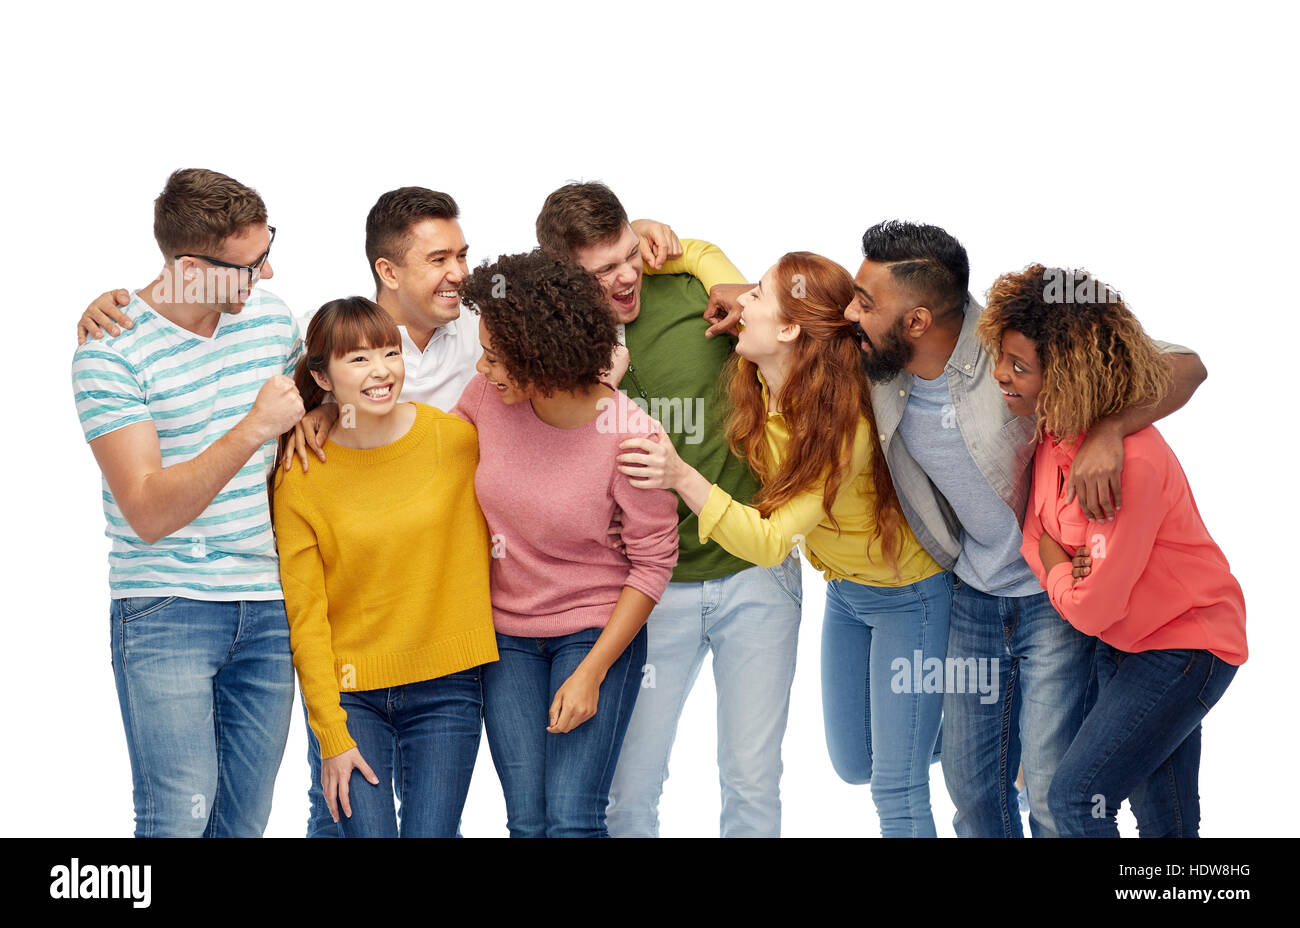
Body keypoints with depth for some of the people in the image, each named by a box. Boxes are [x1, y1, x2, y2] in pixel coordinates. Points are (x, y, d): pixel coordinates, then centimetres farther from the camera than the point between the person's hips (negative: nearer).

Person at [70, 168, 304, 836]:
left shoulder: (270, 316, 6)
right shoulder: (110, 353, -12)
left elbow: (305, 397, 28)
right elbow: (149, 513, -19)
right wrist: (252, 430, -26)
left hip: (268, 609, 5)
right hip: (165, 611, -5)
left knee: (243, 821, 6)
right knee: (180, 818, -12)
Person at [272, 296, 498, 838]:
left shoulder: (459, 439, -5)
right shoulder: (298, 477, -6)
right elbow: (305, 616, -4)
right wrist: (332, 736, -6)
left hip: (446, 688, 1)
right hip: (350, 691, -1)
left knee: (431, 832, -4)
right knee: (369, 833, -7)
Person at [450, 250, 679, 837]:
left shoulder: (629, 436, -21)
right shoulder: (489, 393, -9)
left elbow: (653, 562, -12)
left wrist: (591, 674, -13)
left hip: (598, 631, -4)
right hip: (506, 634, 4)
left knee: (572, 819, -13)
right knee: (527, 821, -1)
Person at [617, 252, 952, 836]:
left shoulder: (846, 429, -34)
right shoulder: (759, 375, -15)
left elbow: (769, 541, -39)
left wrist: (680, 476, -48)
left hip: (907, 595, -8)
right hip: (844, 589, 8)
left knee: (896, 789, -6)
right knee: (853, 765, 19)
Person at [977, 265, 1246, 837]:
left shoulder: (1129, 463, -31)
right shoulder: (1054, 429, -6)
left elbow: (1091, 609, -26)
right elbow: (1035, 531, 2)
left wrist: (1056, 569, -7)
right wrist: (1057, 566, -18)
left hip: (1184, 648, -8)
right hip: (1121, 640, 8)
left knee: (1075, 798, -12)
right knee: (1163, 821, 16)